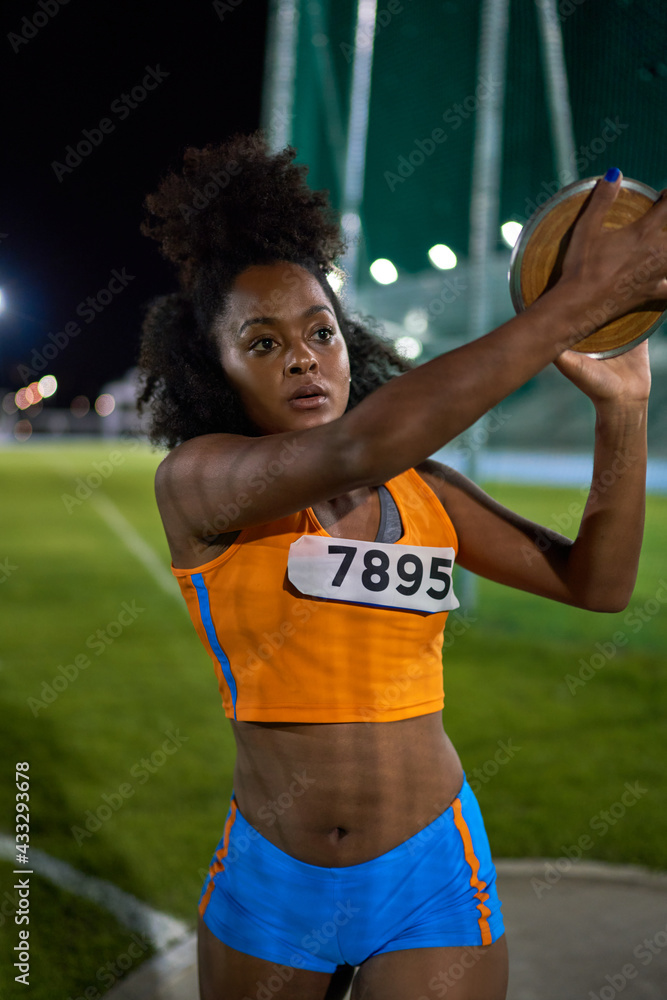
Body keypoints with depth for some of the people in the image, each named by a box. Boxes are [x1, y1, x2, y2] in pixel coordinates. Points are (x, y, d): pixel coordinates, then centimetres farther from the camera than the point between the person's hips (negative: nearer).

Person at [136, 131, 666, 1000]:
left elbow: (597, 582, 1)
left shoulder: (422, 490, 0)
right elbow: (358, 449, -32)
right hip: (267, 884, -1)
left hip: (430, 876, 2)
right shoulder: (193, 479, -13)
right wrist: (576, 300, -31)